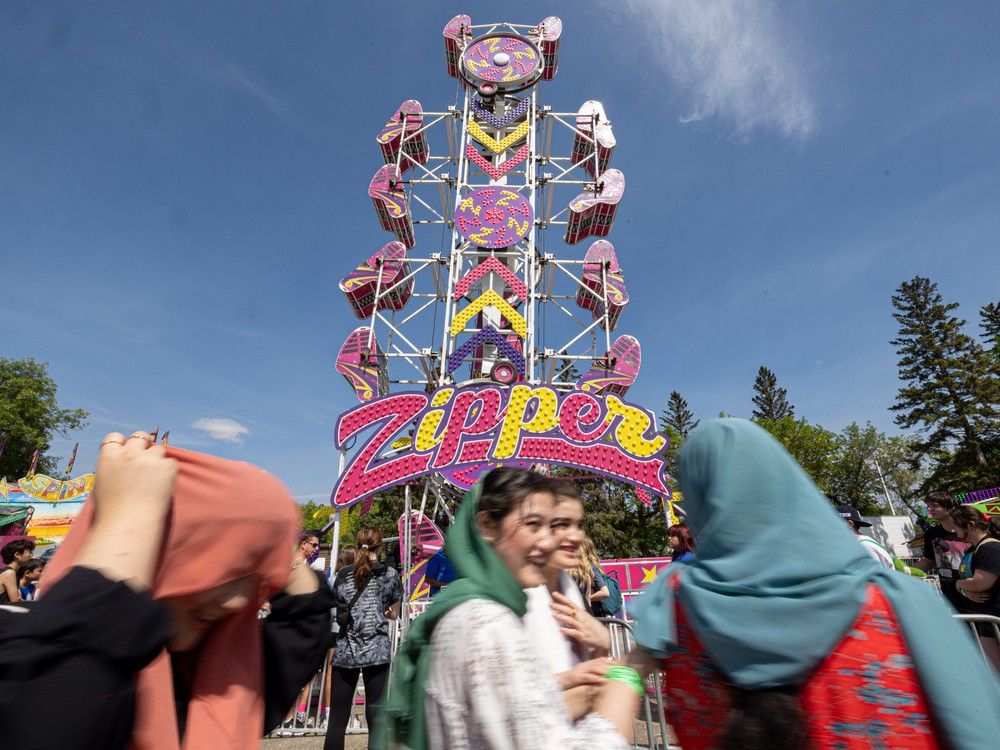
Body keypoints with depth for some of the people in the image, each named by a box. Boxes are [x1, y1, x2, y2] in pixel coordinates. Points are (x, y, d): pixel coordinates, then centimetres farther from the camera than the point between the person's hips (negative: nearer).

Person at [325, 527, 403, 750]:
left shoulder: (343, 574, 2)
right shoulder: (389, 574, -2)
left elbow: (338, 612, 6)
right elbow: (394, 614, 8)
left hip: (345, 651, 2)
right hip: (377, 651, -1)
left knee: (337, 717, 11)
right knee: (375, 717, 6)